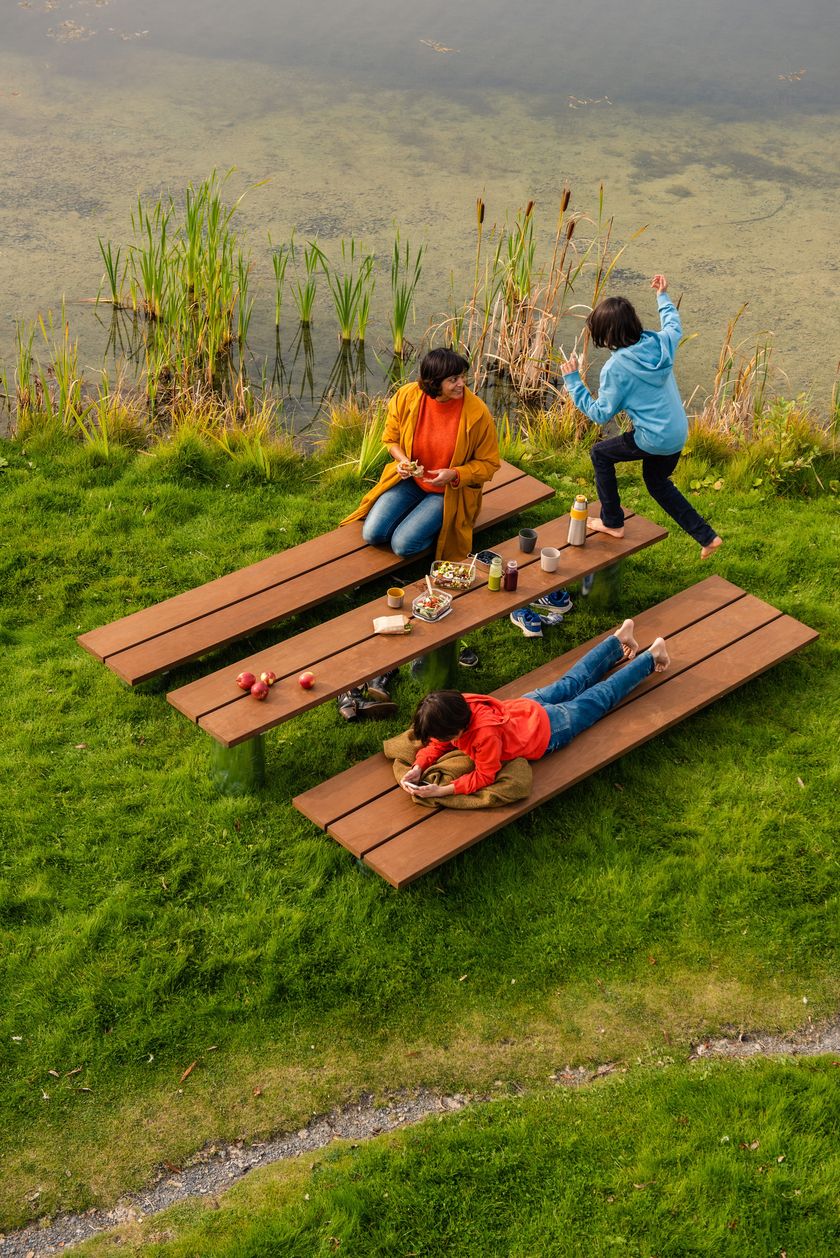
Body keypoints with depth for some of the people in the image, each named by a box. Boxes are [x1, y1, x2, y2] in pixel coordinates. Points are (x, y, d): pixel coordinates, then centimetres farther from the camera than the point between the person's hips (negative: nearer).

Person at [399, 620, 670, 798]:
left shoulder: (485, 733, -44)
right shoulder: (458, 705, -24)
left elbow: (484, 777, -35)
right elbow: (436, 745, -9)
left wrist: (442, 790, -42)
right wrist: (418, 767, -27)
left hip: (548, 728, -5)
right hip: (529, 706, 5)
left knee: (601, 696, 16)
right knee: (571, 684, 29)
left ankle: (650, 657, 35)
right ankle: (618, 640, 48)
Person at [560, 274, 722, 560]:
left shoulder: (616, 368, -22)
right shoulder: (660, 342, -3)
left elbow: (600, 413, -15)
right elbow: (674, 326, 23)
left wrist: (572, 382, -10)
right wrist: (663, 296, 36)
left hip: (653, 440, -7)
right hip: (679, 435, 7)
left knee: (600, 453, 16)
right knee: (657, 482, 29)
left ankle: (612, 522, 25)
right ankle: (707, 537, 27)